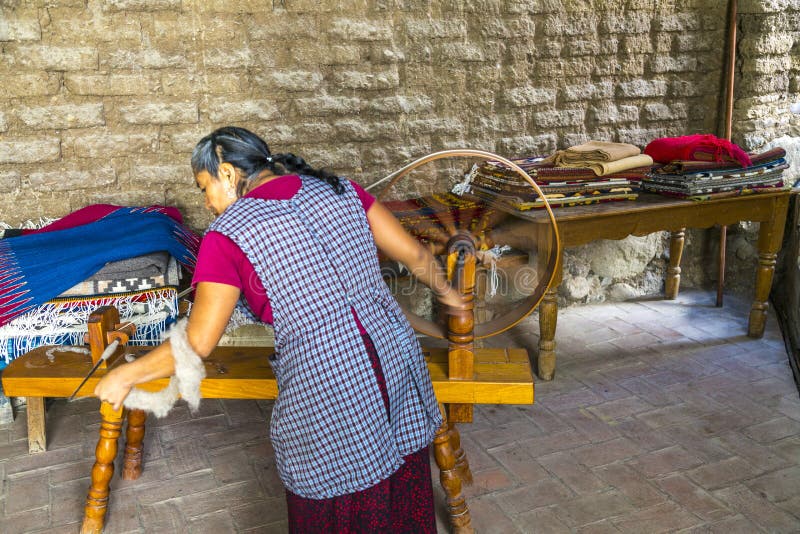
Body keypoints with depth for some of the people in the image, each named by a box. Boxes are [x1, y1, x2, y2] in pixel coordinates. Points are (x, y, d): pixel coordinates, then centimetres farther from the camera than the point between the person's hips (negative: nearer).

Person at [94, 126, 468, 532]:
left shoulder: (227, 235, -8)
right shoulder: (337, 189, 5)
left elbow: (196, 345, -6)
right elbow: (415, 255, 8)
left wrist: (123, 377, 10)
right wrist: (445, 292, 28)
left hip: (326, 397, -5)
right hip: (398, 360, 5)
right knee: (402, 499, 24)